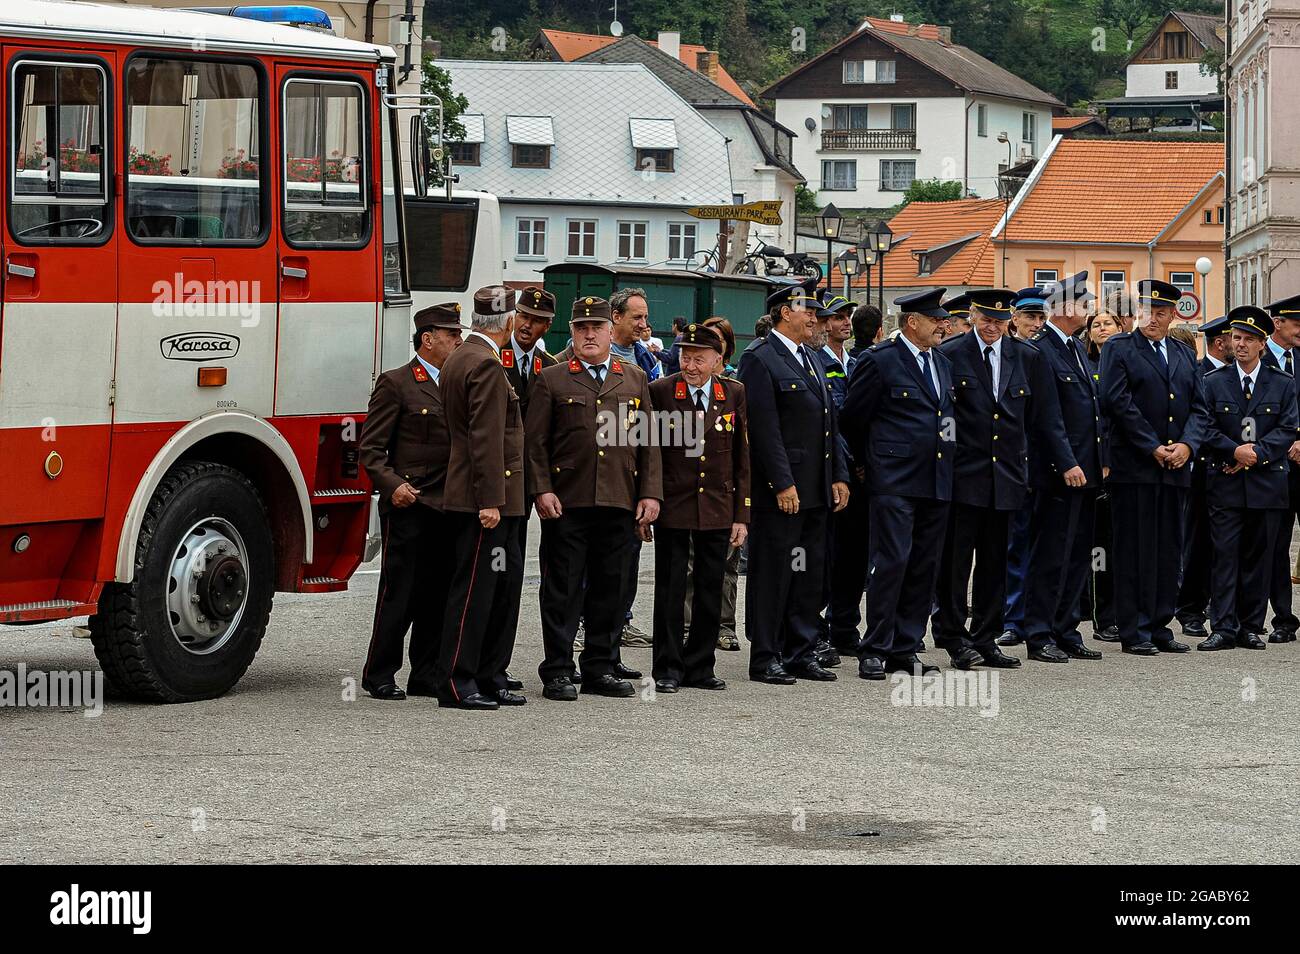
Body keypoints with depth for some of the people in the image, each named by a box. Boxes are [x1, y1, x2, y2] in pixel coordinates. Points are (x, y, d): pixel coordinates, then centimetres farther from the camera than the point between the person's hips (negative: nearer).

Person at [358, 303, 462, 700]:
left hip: (448, 508, 6)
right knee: (398, 594, -3)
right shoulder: (396, 384, -4)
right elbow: (371, 447, -6)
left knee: (437, 596, 8)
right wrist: (393, 485, -20)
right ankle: (379, 675, 4)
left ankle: (425, 675, 14)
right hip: (409, 506, -6)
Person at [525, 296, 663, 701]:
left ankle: (600, 669, 15)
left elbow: (649, 442, 13)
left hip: (620, 503, 3)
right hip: (567, 502, -3)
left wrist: (651, 494, 4)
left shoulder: (635, 379, 14)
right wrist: (542, 490, -9)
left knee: (611, 588, 7)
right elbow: (535, 441, 1)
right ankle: (557, 672, 3)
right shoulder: (552, 380, 6)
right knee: (563, 588, -1)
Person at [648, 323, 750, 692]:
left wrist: (742, 515, 3)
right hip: (673, 508, -3)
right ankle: (668, 669, 9)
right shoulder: (660, 391, -4)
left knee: (710, 592, 8)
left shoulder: (734, 394, 4)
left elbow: (742, 459, 6)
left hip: (717, 510, 3)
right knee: (670, 592, 1)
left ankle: (699, 667, 17)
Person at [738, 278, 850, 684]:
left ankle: (801, 654, 17)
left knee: (810, 574, 11)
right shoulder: (760, 359, -9)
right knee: (773, 573, -3)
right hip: (779, 491, -8)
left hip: (816, 490, 8)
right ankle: (765, 659, 2)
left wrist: (838, 476, 12)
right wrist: (782, 484, -20)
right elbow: (765, 428, -16)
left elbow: (829, 424, 20)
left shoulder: (811, 359, 18)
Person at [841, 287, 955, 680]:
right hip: (895, 482, -7)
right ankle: (875, 651, -6)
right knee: (892, 562, -11)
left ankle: (906, 649, 11)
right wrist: (871, 463, 7)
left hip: (936, 482, 7)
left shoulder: (943, 363, 17)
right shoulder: (880, 361, -6)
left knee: (925, 568, 6)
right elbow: (854, 419, -1)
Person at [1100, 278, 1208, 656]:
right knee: (1134, 550, -4)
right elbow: (1118, 402, -10)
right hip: (1133, 467, -5)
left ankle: (1159, 627, 12)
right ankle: (1135, 632, -1)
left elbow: (1198, 407, 13)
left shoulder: (1184, 354, 16)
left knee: (1169, 550, 6)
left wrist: (1187, 445, -6)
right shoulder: (1119, 348, -1)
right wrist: (1153, 448, -14)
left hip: (1175, 468, 5)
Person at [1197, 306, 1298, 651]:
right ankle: (1223, 628, -6)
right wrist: (1235, 450, -14)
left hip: (1266, 484, 1)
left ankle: (1251, 628, 10)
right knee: (1225, 556, -5)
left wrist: (1256, 452, -13)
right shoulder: (1213, 382, 6)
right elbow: (1206, 428, 0)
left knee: (1258, 558, 4)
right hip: (1225, 484, -1)